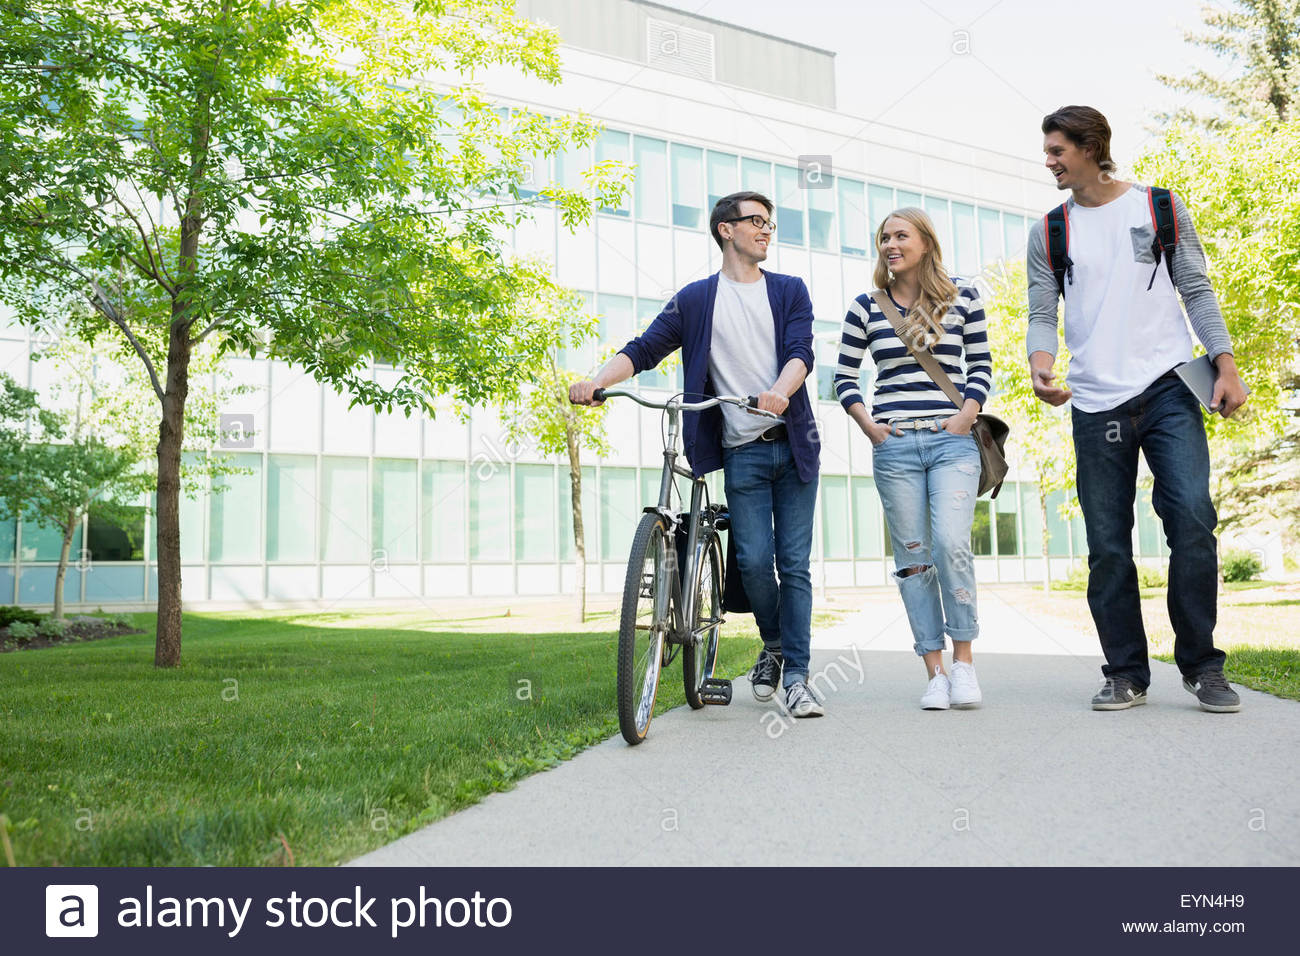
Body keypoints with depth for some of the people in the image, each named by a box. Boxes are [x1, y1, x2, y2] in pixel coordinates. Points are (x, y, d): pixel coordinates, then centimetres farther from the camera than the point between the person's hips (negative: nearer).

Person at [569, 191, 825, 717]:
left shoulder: (789, 291, 11)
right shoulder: (695, 299, 10)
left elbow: (800, 351, -5)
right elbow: (644, 348, 0)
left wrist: (779, 391, -27)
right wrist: (596, 380, -19)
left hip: (794, 444, 1)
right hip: (742, 452, -1)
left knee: (794, 565, -2)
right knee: (754, 561, -6)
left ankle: (796, 676, 4)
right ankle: (773, 646, 22)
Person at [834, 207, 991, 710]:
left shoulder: (962, 298, 8)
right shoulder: (866, 307, 8)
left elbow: (981, 365, 11)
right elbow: (844, 377, 11)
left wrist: (966, 414, -4)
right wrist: (869, 425, -1)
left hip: (952, 441, -1)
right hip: (894, 446, 1)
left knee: (951, 543, -18)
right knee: (913, 558, 1)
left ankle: (963, 659, -2)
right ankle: (934, 673, 8)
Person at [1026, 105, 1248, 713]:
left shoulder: (1161, 208, 10)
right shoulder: (1048, 233, 12)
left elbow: (1197, 292, 9)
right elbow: (1042, 314, 6)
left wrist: (1226, 364, -2)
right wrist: (1040, 361, -15)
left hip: (1168, 389, -1)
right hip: (1095, 405, 2)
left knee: (1192, 517, -14)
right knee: (1108, 546, 2)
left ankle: (1201, 665, 2)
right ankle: (1126, 674, 13)